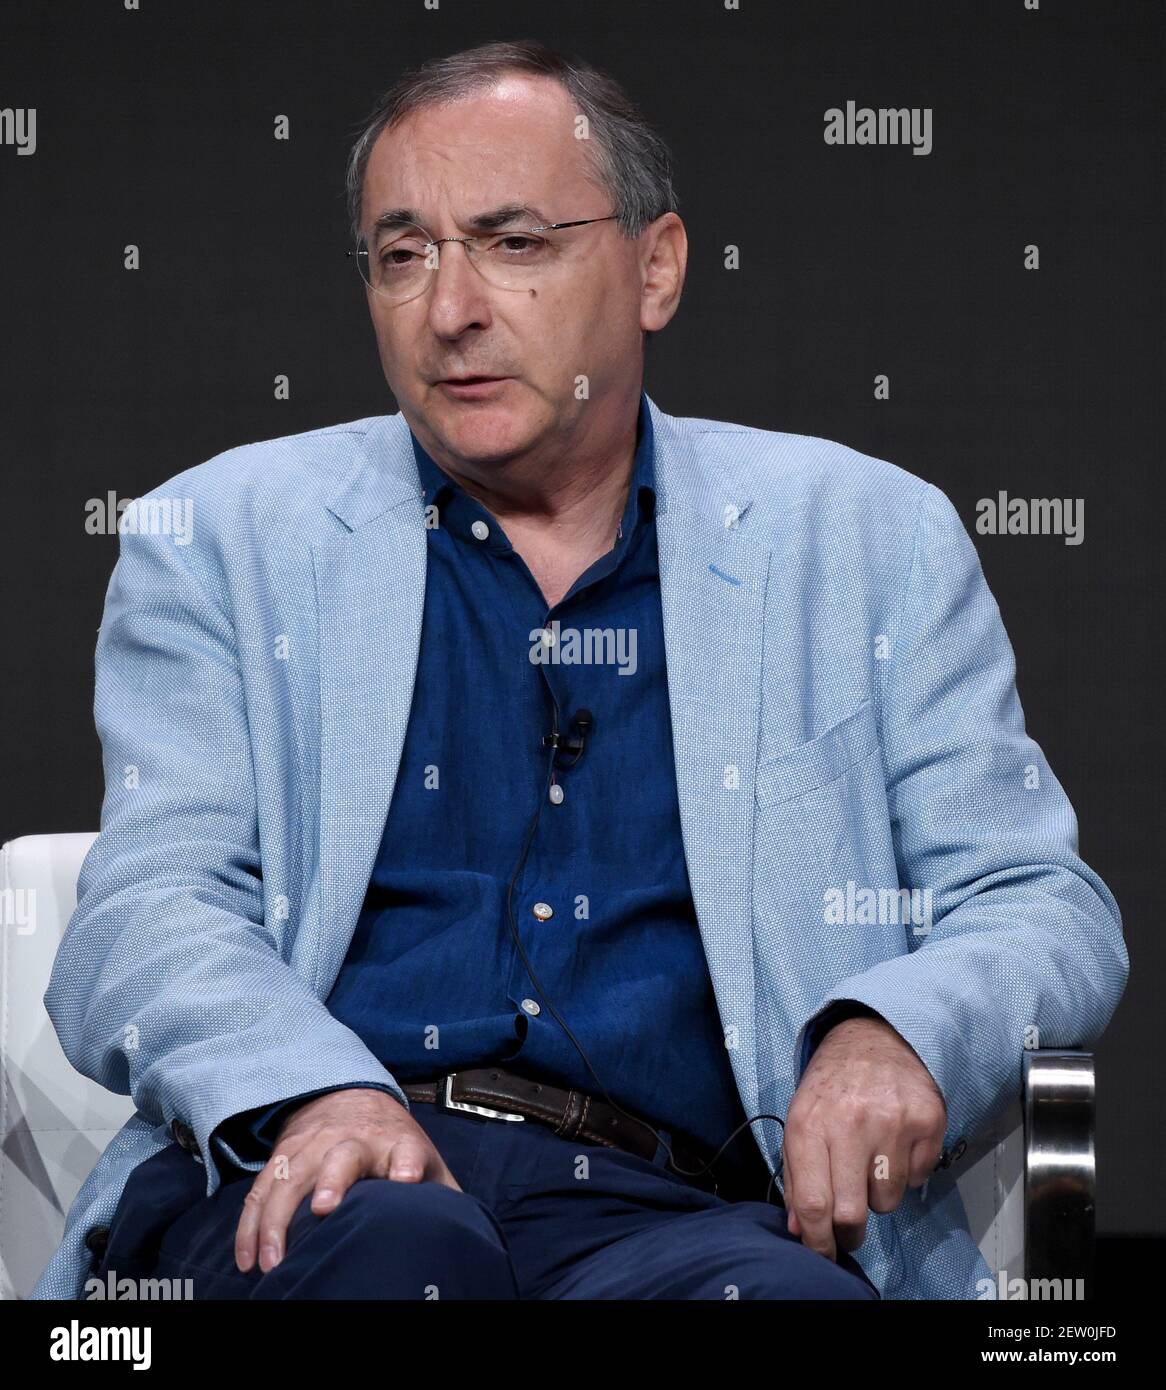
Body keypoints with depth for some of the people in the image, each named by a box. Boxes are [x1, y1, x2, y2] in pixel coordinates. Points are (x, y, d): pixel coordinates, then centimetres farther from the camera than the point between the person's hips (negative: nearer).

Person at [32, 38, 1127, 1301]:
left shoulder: (867, 543, 18)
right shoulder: (223, 542, 16)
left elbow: (1038, 903, 15)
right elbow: (148, 909, 5)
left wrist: (894, 1032, -9)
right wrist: (314, 1092, -18)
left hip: (673, 1214, 1)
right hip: (332, 1182, 0)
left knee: (788, 1295, -35)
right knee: (393, 1244, -37)